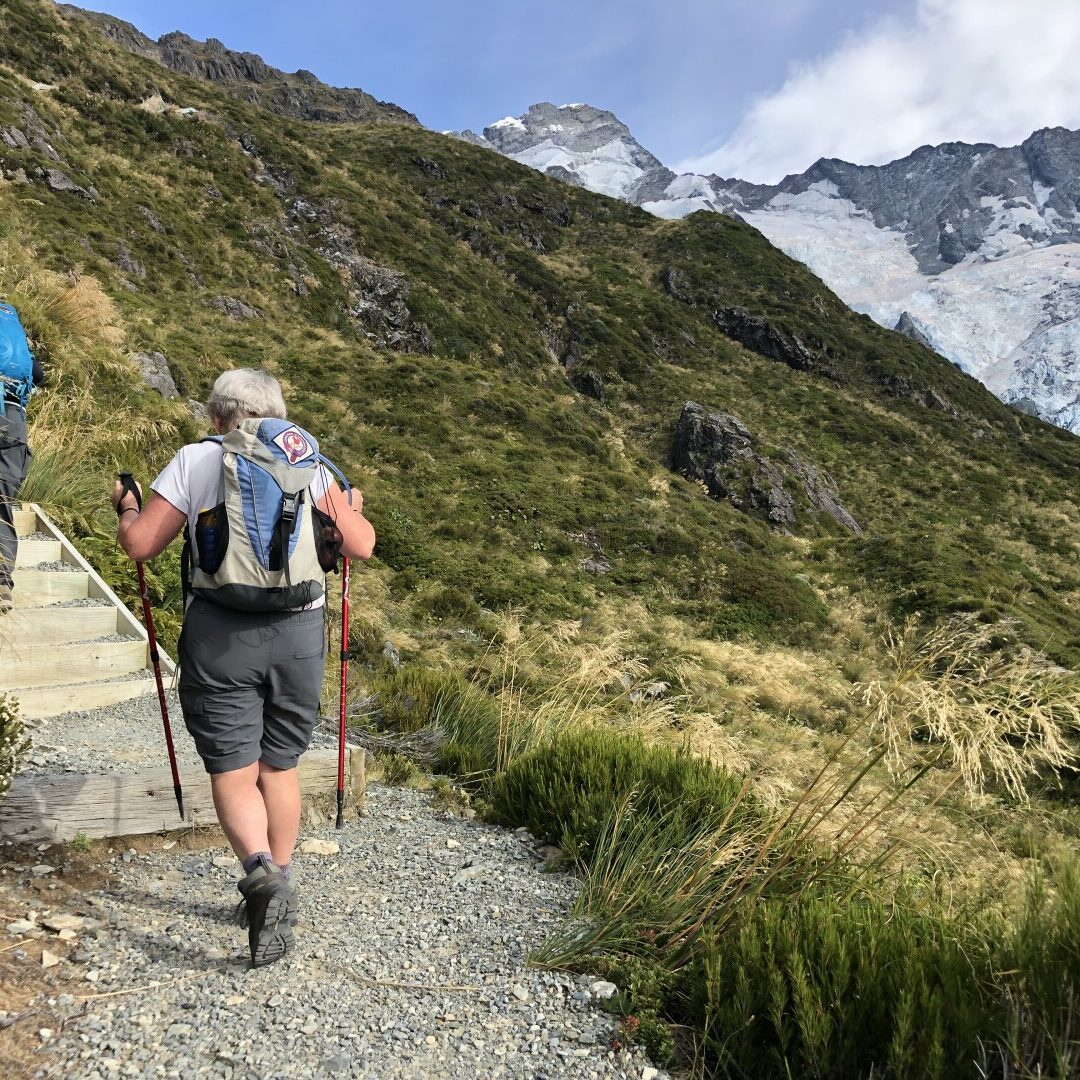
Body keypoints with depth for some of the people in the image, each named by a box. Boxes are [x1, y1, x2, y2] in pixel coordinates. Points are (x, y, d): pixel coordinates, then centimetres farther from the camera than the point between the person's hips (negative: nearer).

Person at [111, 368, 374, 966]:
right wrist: (355, 509, 27)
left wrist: (126, 507, 21)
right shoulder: (309, 463, 7)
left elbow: (139, 543, 0)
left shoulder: (194, 460, 2)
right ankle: (277, 885, 28)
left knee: (233, 771, 5)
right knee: (280, 766, 17)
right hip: (299, 631, 3)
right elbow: (361, 546, 6)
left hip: (220, 632, -2)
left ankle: (262, 871, -18)